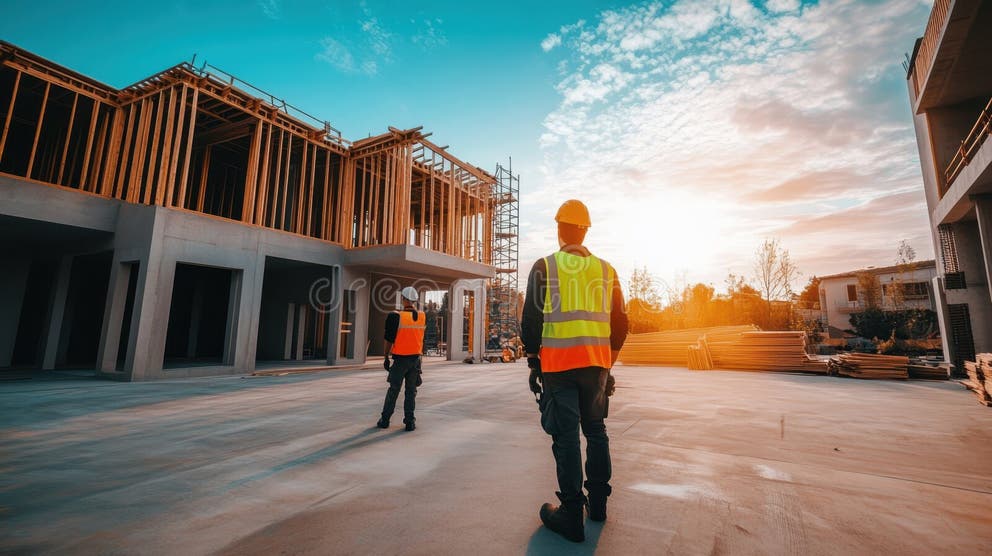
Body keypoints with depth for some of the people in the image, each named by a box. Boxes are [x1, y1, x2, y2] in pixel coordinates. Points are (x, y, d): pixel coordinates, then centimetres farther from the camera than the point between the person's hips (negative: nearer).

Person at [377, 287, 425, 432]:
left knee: (393, 390, 10)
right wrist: (414, 308, 16)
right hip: (415, 359, 3)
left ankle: (385, 420, 20)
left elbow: (389, 339, -10)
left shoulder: (396, 316, -13)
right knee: (411, 391, 10)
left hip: (400, 359, -3)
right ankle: (410, 421, 12)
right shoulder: (423, 317, -2)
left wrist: (386, 357, 3)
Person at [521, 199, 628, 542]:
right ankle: (598, 503, 30)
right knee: (595, 430, 17)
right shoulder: (607, 270, 9)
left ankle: (572, 516, 10)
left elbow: (531, 320, -5)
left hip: (558, 364, -4)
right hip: (596, 364, 4)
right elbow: (620, 324, 11)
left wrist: (533, 363, 5)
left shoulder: (545, 267, -3)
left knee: (566, 436, 2)